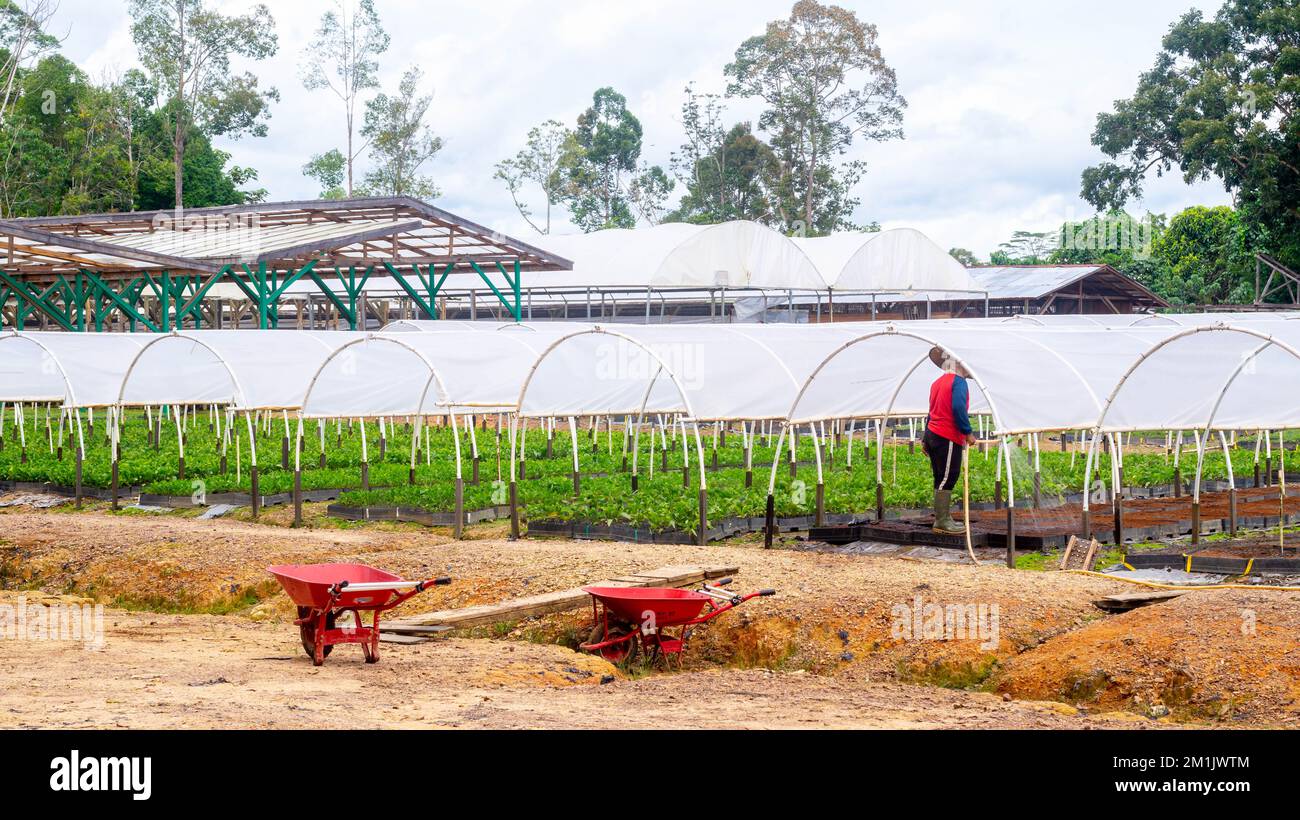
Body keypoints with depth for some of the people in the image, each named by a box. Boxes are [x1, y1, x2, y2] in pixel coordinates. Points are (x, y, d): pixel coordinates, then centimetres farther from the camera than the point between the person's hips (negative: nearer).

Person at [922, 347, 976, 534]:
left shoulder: (938, 382, 18)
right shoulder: (958, 382, -9)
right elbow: (958, 408, -21)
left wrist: (925, 439, 21)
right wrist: (968, 432, -15)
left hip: (933, 433, 9)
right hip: (948, 439, -9)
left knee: (942, 479, 12)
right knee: (947, 479, -7)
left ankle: (944, 518, 16)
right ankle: (942, 522, -9)